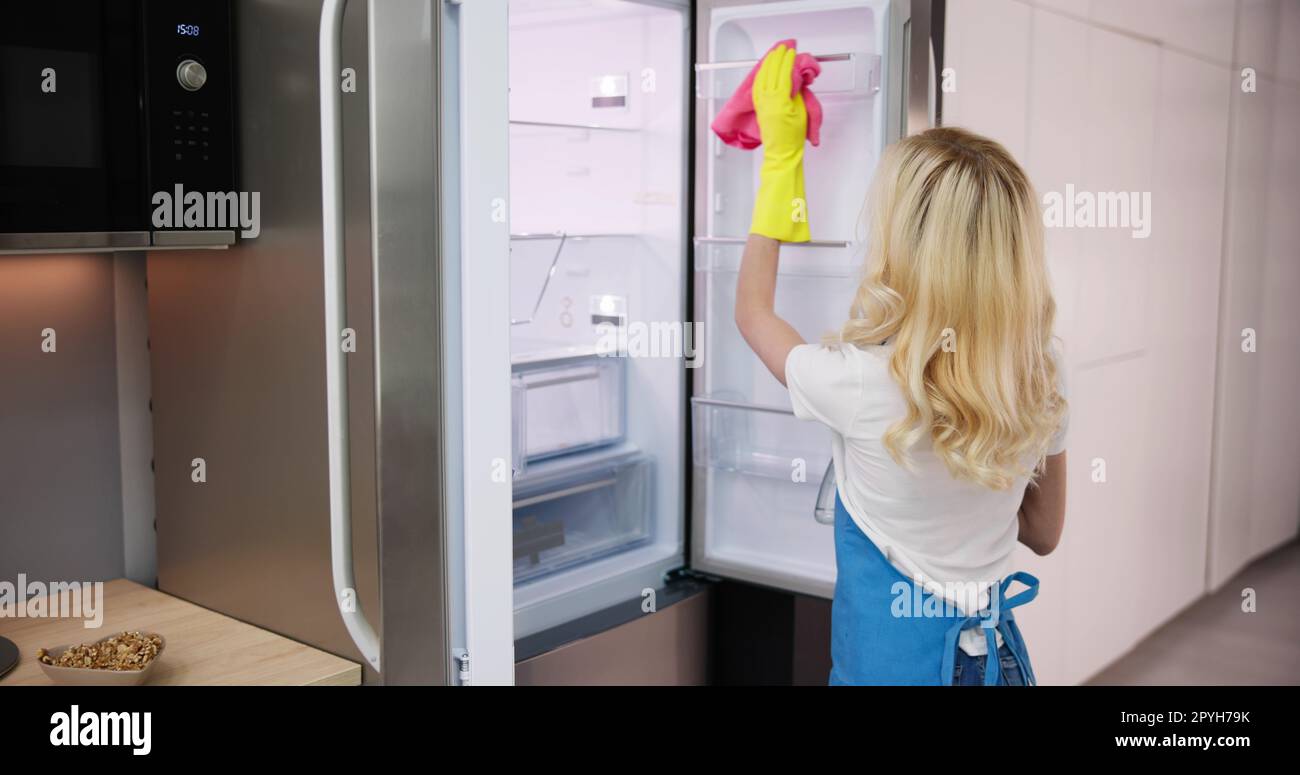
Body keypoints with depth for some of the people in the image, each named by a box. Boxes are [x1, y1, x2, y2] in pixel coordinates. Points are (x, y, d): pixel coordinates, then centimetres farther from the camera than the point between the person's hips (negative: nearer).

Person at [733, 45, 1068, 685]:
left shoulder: (859, 385, -25)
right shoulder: (1038, 382, -11)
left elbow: (751, 311, -4)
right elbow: (1044, 531, 4)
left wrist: (781, 153, 0)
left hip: (888, 657, -5)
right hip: (996, 650, 5)